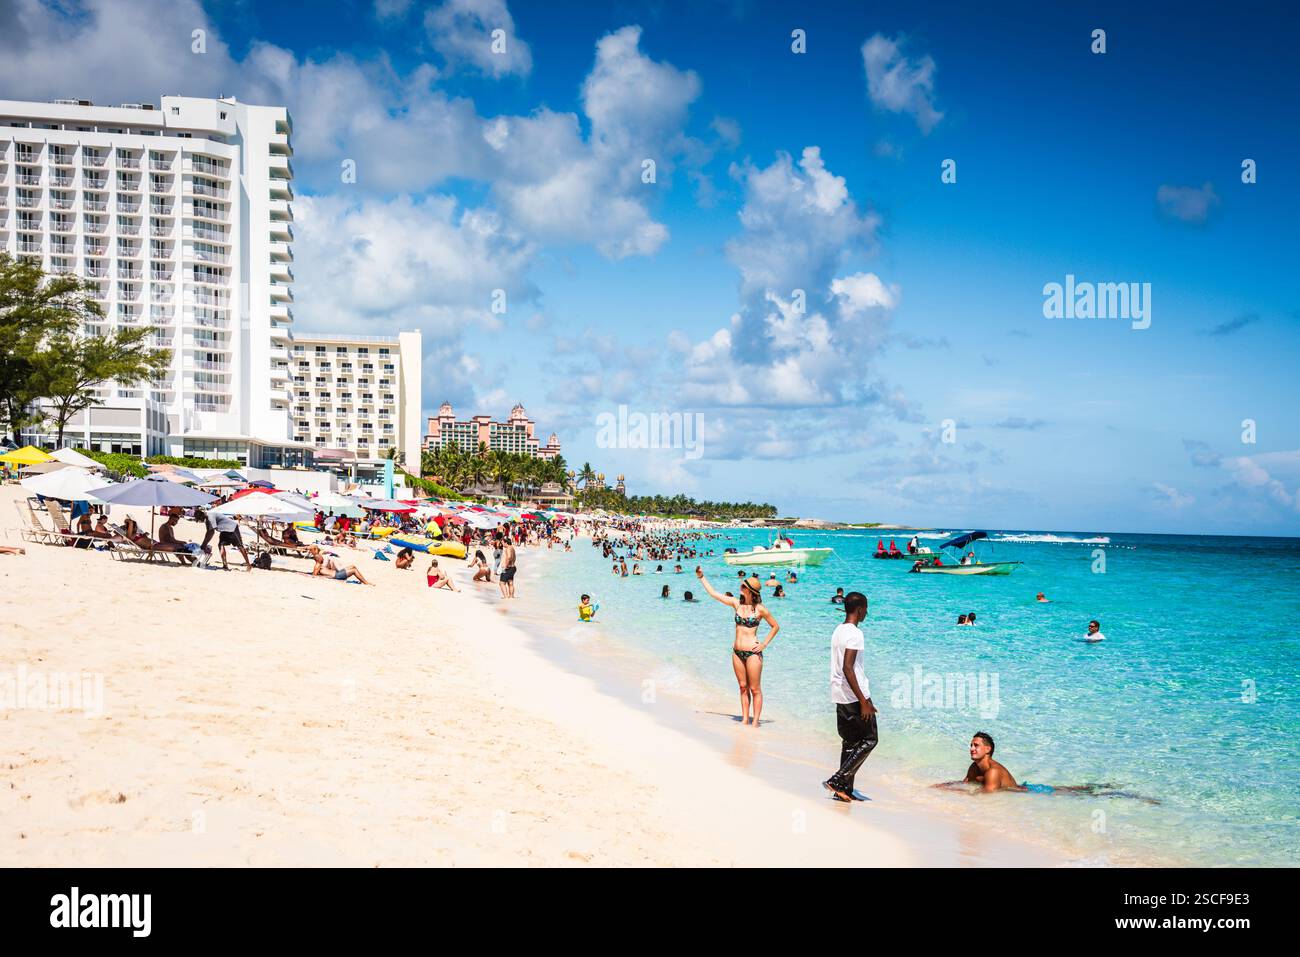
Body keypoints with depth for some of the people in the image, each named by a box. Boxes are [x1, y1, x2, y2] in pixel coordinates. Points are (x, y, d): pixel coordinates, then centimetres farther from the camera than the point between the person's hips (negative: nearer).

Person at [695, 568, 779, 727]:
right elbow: (714, 594, 12)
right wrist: (702, 578, 13)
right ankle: (745, 719, 17)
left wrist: (764, 644, -4)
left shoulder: (760, 609, -7)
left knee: (755, 689, 1)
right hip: (737, 652, 5)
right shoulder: (736, 603, 5)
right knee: (743, 687, 11)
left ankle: (755, 721, 6)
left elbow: (775, 626, 3)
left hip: (752, 653, -5)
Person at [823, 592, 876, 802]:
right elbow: (847, 668, -23)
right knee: (869, 739, 2)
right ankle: (837, 780, -5)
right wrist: (864, 702, -22)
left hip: (840, 696, 9)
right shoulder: (854, 634, -16)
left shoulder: (838, 631, 12)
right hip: (854, 696, -9)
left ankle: (844, 789, 14)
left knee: (850, 742, 14)